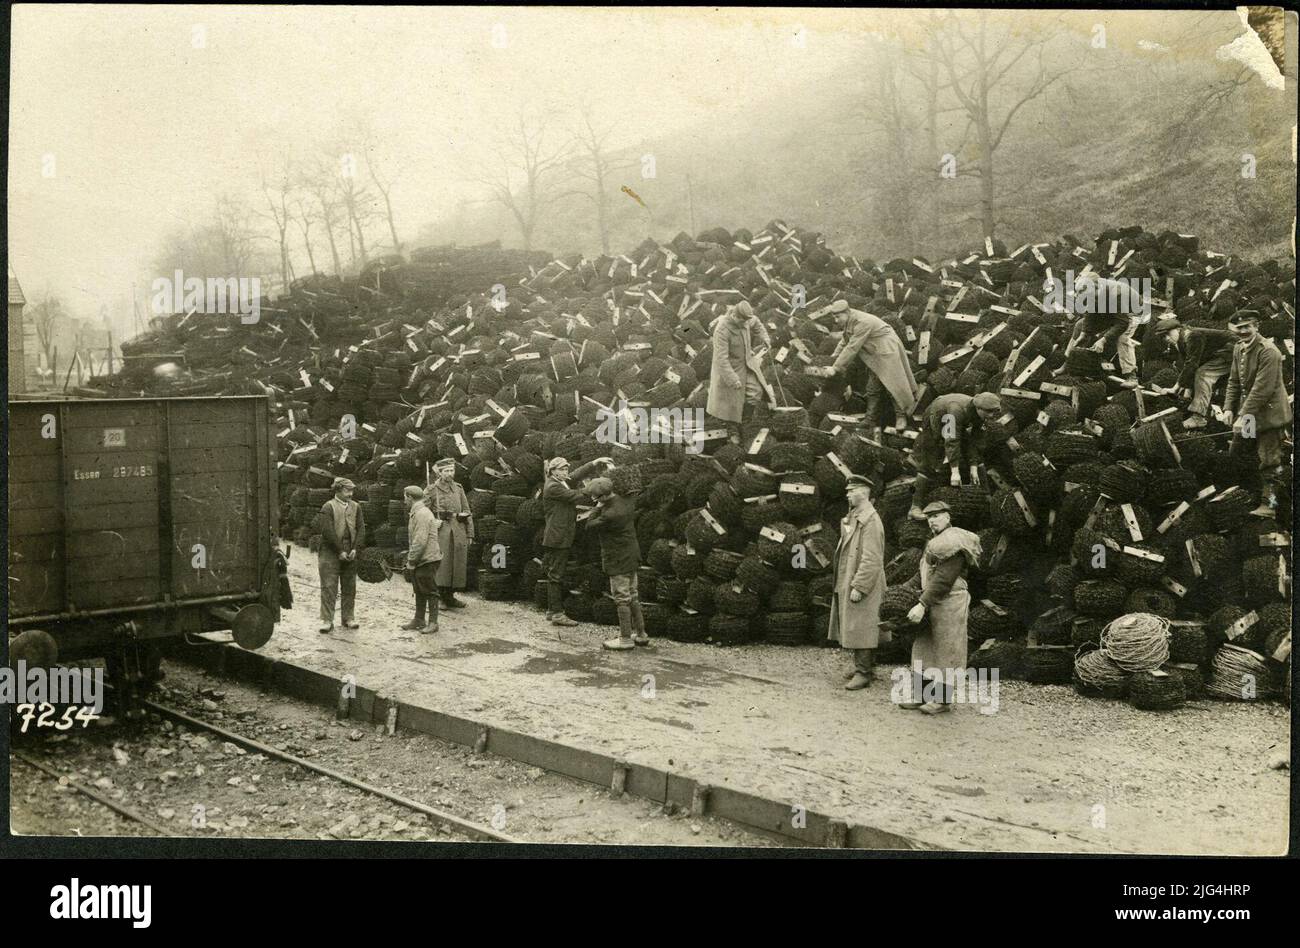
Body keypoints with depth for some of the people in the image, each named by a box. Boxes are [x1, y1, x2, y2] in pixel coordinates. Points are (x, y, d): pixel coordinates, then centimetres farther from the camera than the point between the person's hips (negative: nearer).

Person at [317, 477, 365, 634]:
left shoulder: (355, 506, 10)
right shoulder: (328, 507, -6)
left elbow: (361, 529, 6)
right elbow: (328, 532, -12)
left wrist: (355, 549, -5)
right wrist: (340, 551, -13)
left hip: (349, 554, 5)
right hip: (330, 552, -5)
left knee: (350, 588, 9)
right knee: (329, 587, -5)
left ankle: (348, 618, 19)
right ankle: (327, 621, -4)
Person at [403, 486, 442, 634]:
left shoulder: (422, 514, -18)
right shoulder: (416, 513, 15)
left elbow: (420, 541, -23)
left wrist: (411, 561, -18)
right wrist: (411, 560, 18)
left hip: (427, 560, -10)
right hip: (420, 560, 10)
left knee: (430, 591, -3)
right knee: (419, 592, 15)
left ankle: (433, 623, 4)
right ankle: (418, 621, 24)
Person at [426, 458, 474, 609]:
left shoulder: (458, 489, 12)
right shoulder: (431, 490, 1)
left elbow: (467, 512, 13)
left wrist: (470, 534, 9)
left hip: (459, 531, 4)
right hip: (441, 530, -4)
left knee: (457, 564, 5)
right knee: (441, 564, -9)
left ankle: (450, 596, 15)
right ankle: (439, 598, -4)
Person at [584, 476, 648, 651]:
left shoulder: (610, 515, -27)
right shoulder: (625, 502, 0)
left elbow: (590, 526, -14)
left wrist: (598, 509, -1)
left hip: (618, 561, -9)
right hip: (631, 556, 9)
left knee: (622, 599, 1)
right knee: (632, 596, 17)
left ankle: (625, 639, 8)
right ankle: (640, 634, 24)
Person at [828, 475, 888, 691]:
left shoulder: (871, 520, -17)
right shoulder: (853, 517, 13)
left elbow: (871, 559, -22)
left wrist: (858, 587, -23)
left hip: (861, 584, -10)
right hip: (846, 583, 10)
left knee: (860, 628, -6)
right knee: (853, 626, 16)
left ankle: (864, 673, 0)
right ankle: (863, 665, 26)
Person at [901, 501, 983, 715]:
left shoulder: (952, 542, -16)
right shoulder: (936, 541, 16)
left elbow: (943, 579, -22)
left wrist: (922, 605, -24)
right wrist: (923, 603, 13)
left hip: (948, 603, -10)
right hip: (934, 603, 10)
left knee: (945, 651, -1)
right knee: (923, 648, 11)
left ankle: (944, 700, 8)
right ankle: (921, 696, 17)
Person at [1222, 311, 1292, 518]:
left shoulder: (1268, 351, -21)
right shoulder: (1238, 348, 6)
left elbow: (1262, 389, -25)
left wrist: (1244, 416, -25)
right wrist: (1229, 407, 1)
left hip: (1268, 414, -9)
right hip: (1246, 413, 9)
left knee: (1269, 462, -2)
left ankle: (1268, 503, 7)